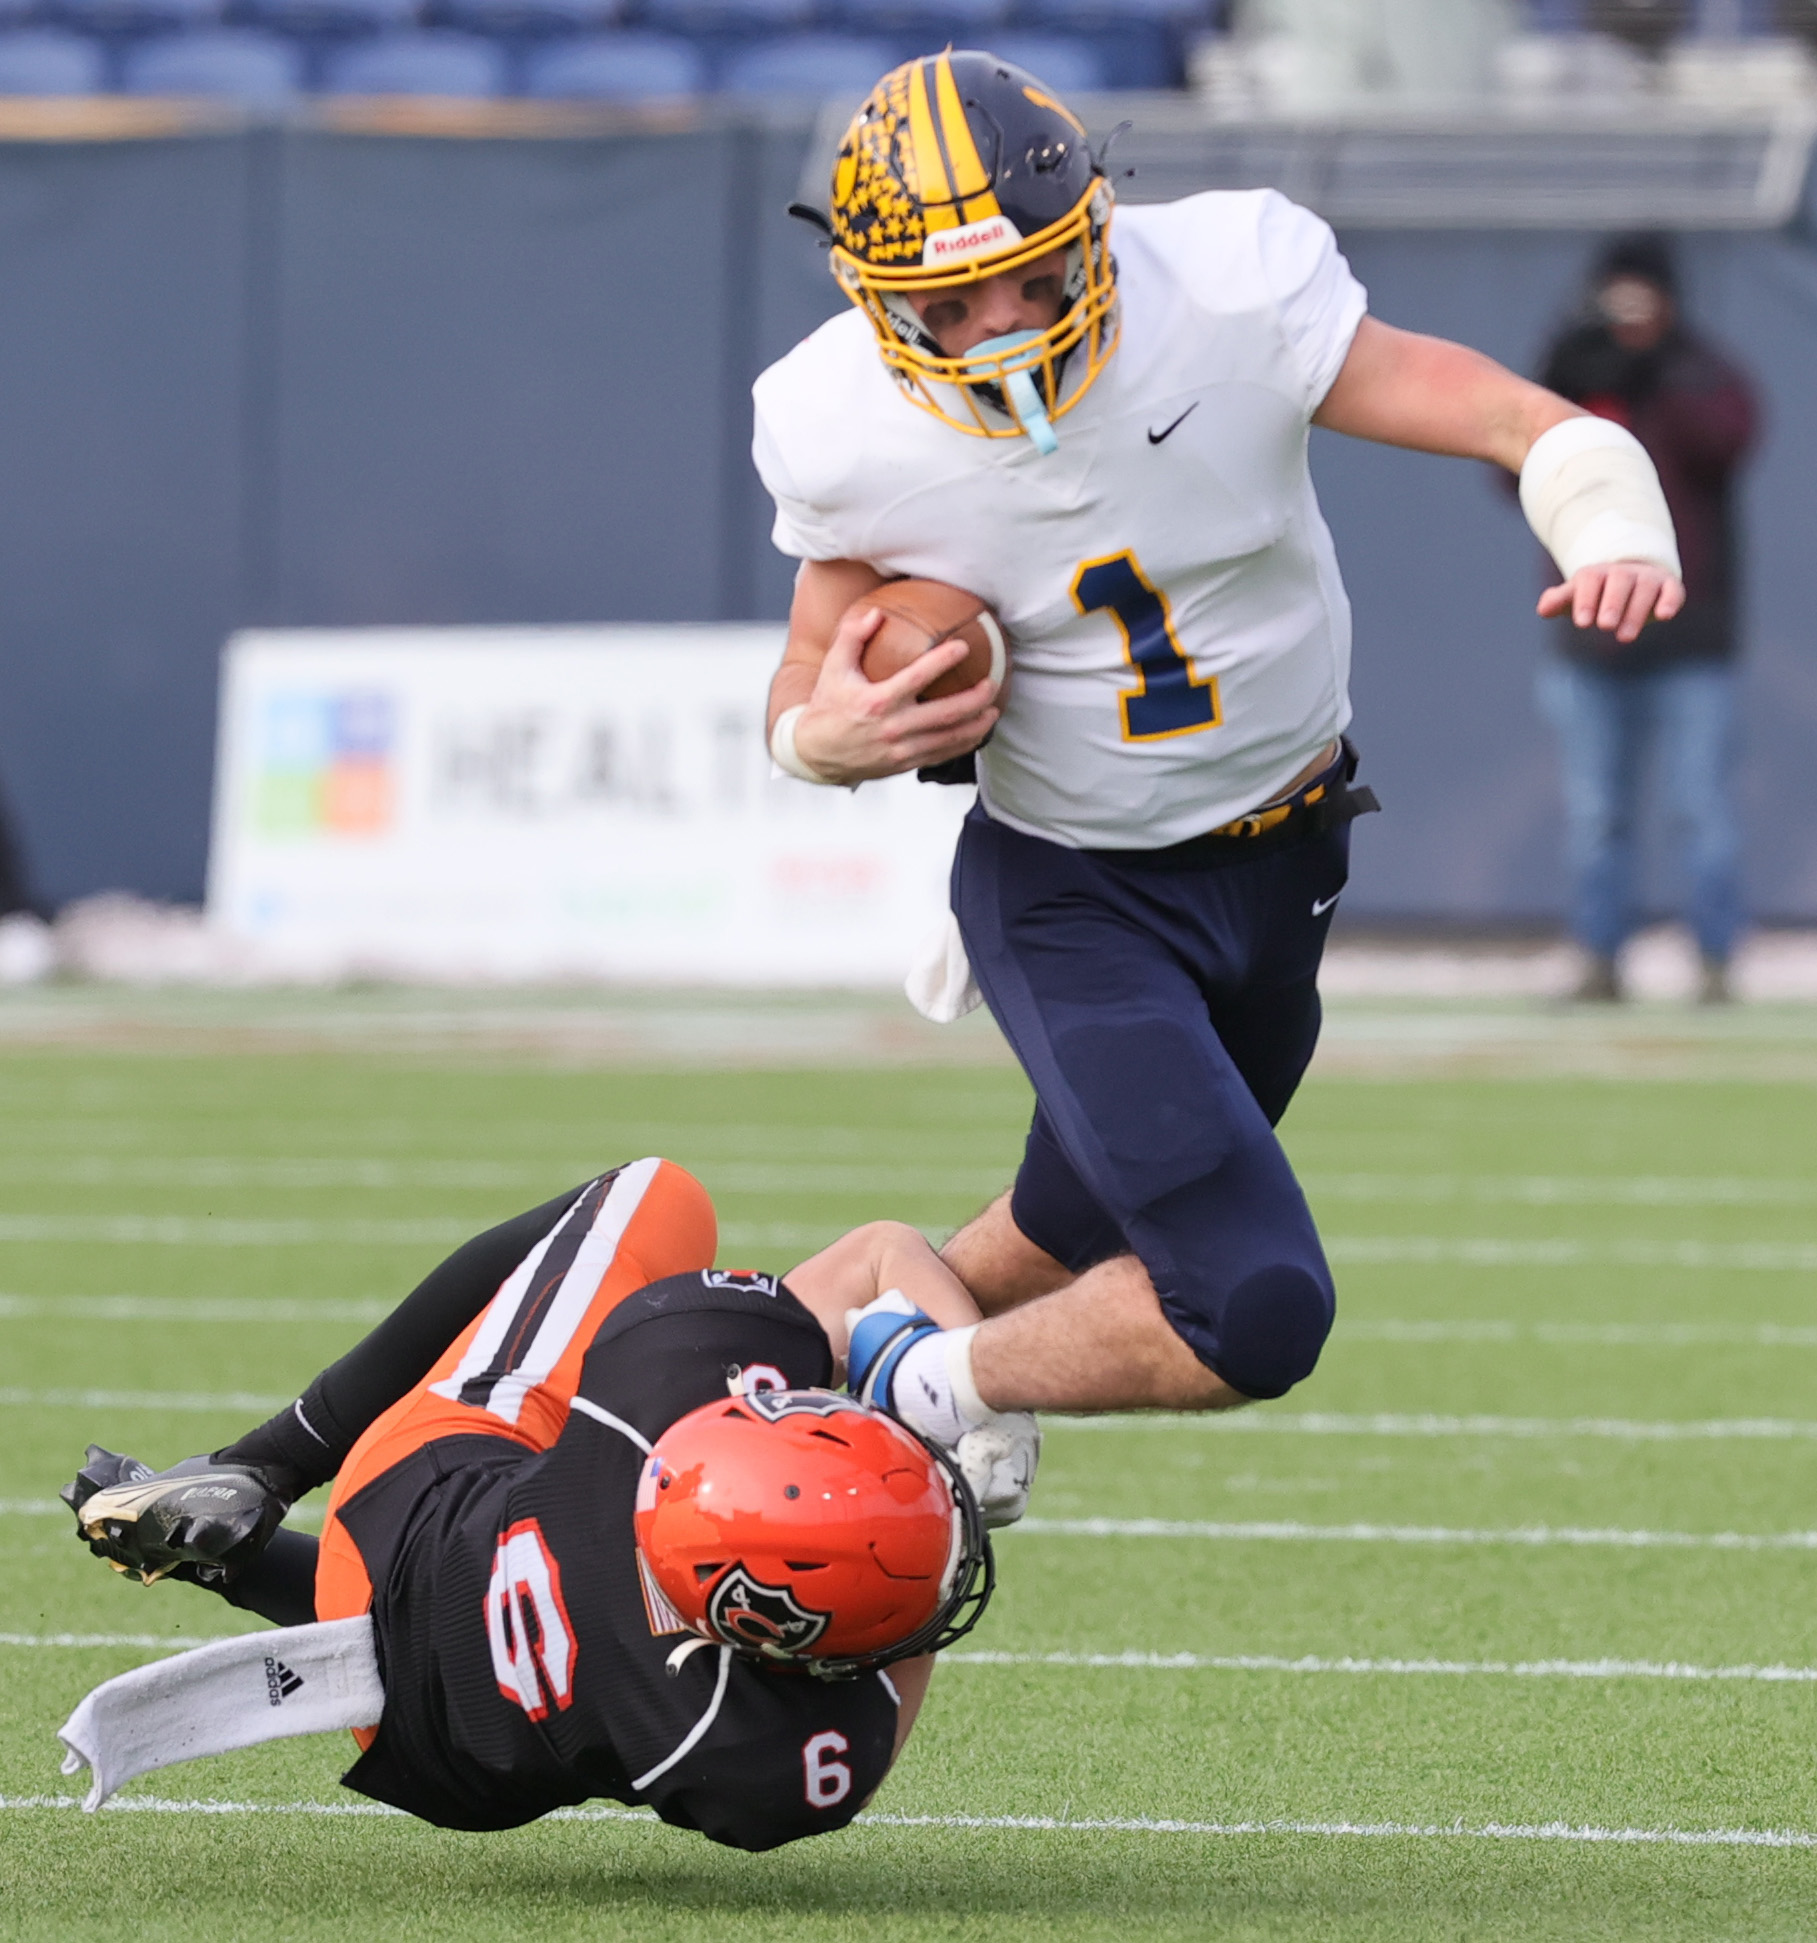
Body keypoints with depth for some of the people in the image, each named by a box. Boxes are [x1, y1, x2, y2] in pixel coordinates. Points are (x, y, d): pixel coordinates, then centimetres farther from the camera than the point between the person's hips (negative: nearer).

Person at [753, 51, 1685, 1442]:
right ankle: (927, 1392, 6)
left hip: (1279, 855, 3)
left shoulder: (1229, 296, -23)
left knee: (1083, 1235, 22)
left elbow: (1517, 419, -23)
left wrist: (1615, 537, -44)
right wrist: (823, 736, -27)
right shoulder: (849, 431, -19)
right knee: (1253, 1312, -19)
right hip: (1072, 894, -3)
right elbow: (817, 678, -2)